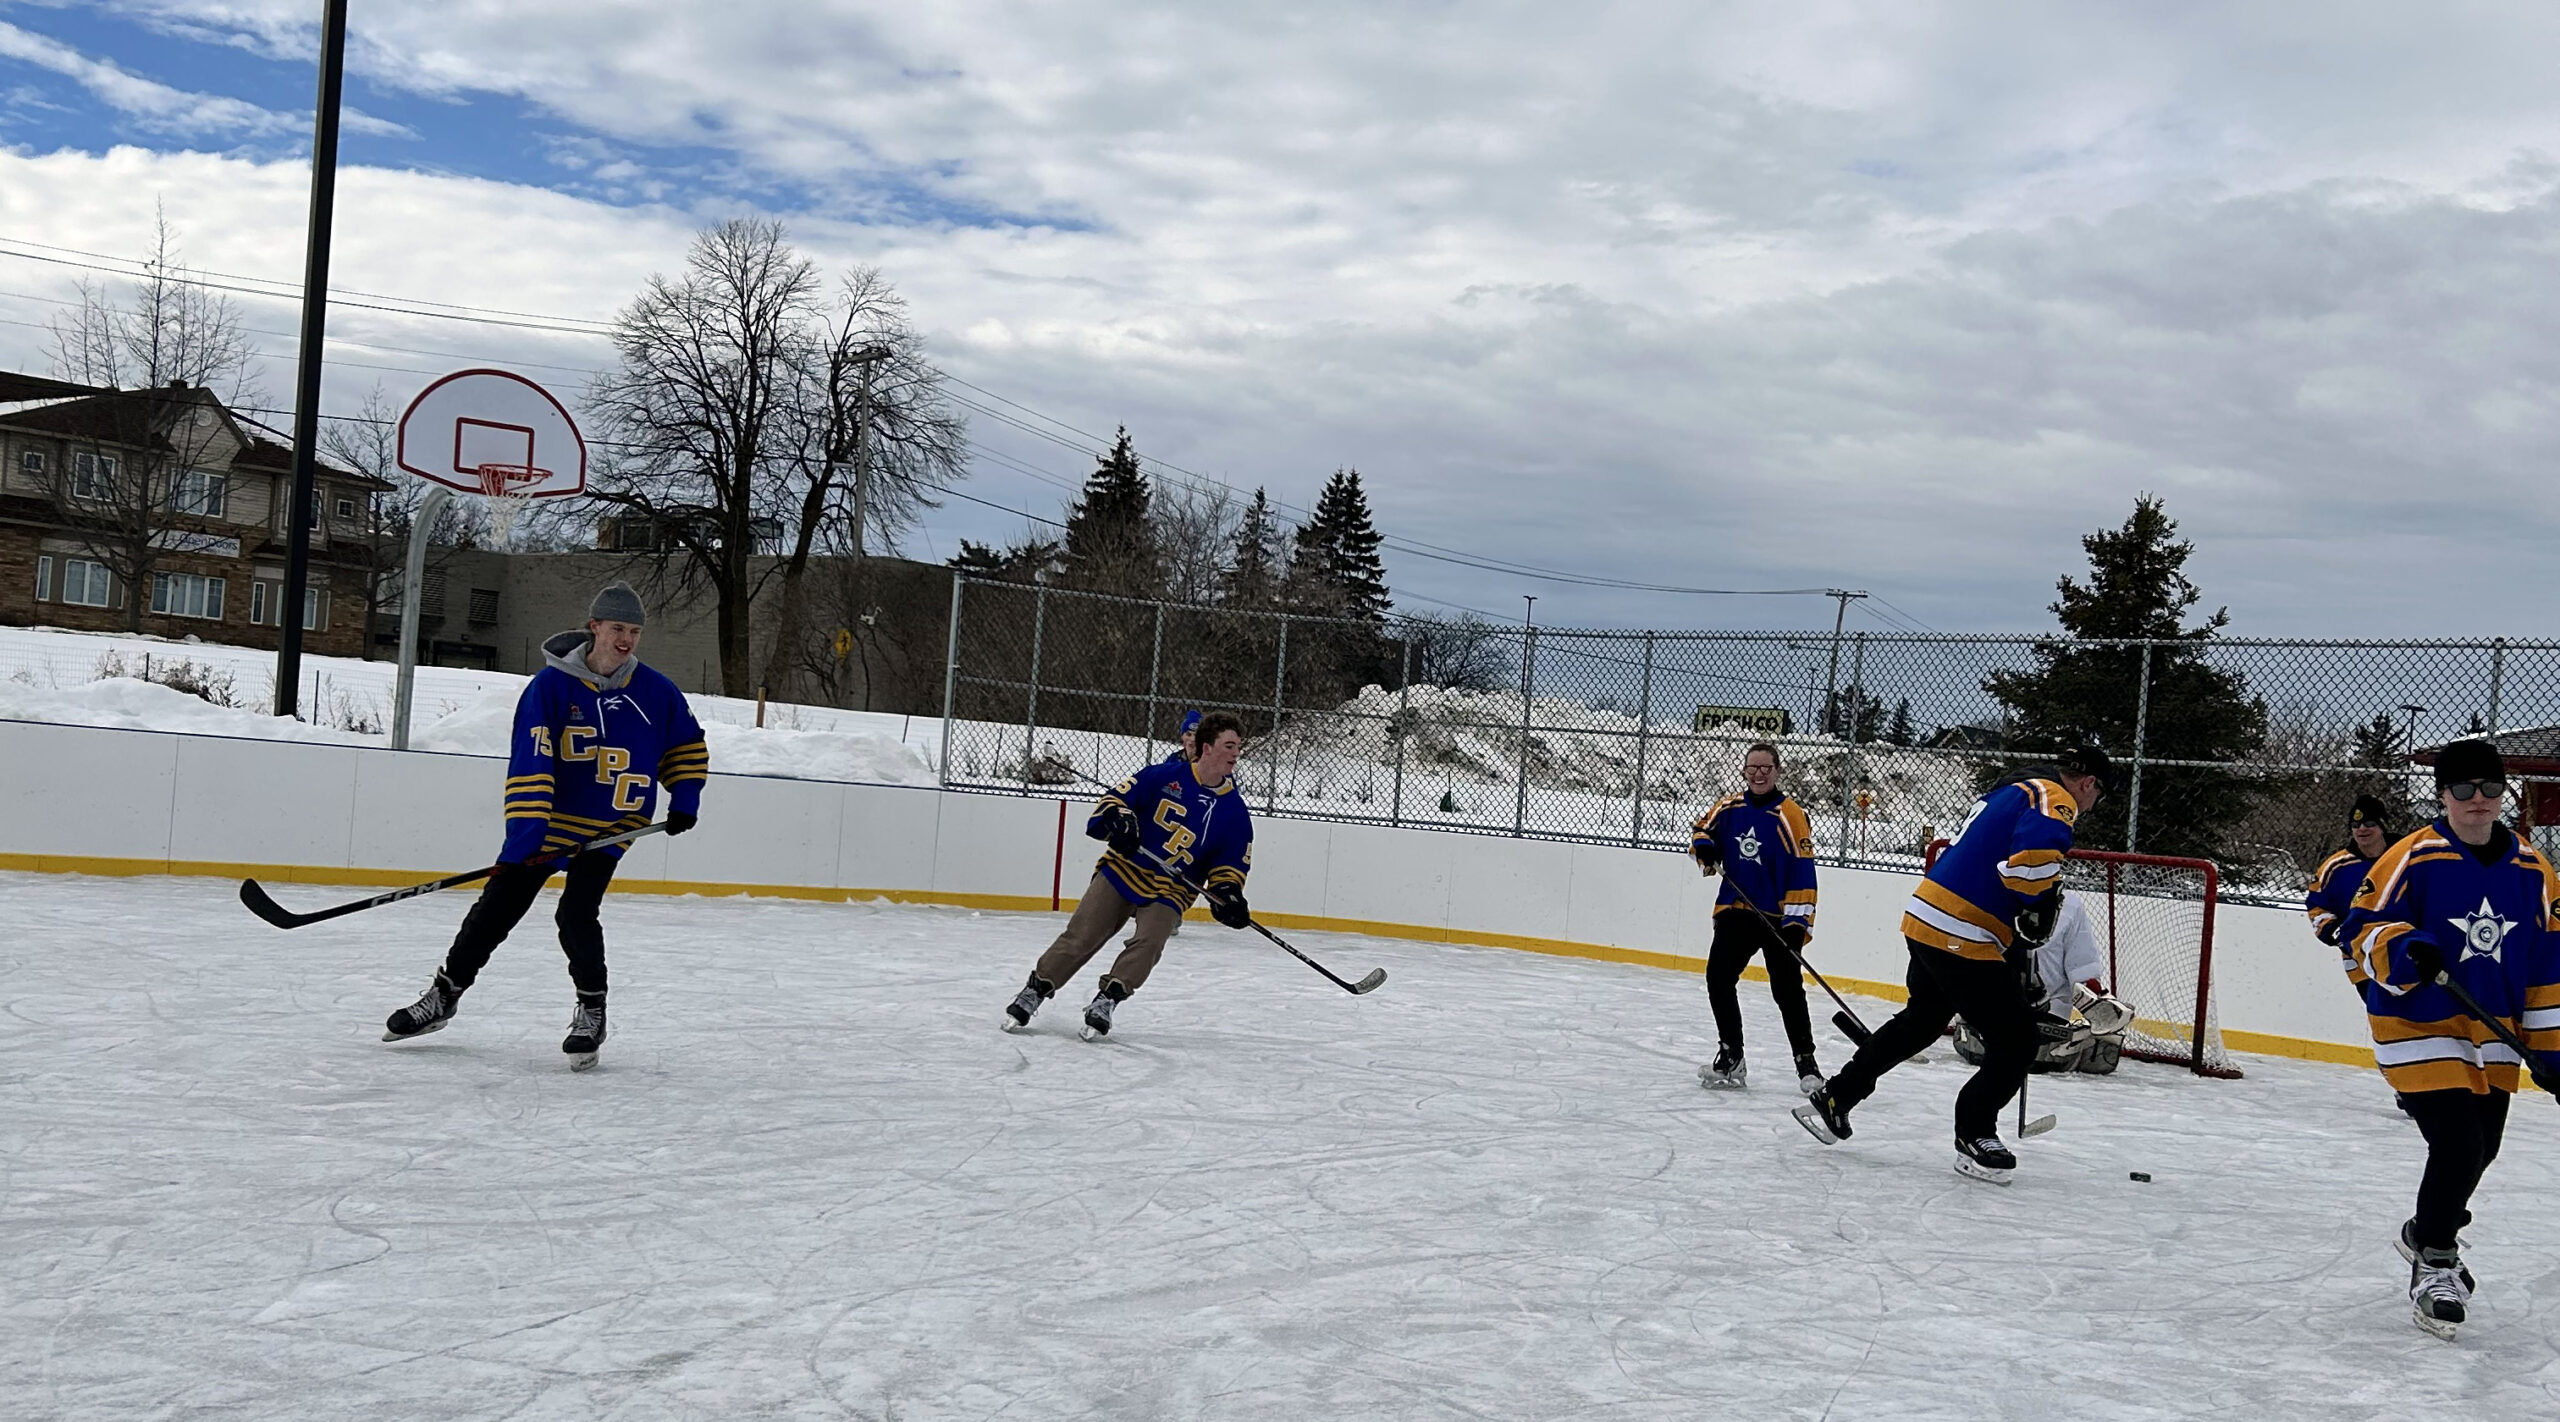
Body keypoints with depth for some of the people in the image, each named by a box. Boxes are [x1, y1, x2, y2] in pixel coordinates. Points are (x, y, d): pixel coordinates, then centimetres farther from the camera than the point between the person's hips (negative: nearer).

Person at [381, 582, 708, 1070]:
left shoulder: (655, 691, -5)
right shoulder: (551, 684, -13)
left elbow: (688, 746, 13)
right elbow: (529, 761, -20)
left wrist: (684, 802, 4)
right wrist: (526, 832, -28)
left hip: (612, 823, 0)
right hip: (549, 819, 0)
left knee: (575, 914, -16)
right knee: (496, 909, 5)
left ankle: (591, 1011, 3)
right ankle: (444, 994, 24)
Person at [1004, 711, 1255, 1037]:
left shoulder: (1235, 812, 0)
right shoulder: (1164, 776, -5)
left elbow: (1232, 864, 5)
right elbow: (1116, 799, -2)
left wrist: (1227, 894, -13)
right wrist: (1117, 819, -23)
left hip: (1169, 891, 1)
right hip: (1122, 870, -1)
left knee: (1148, 944, -24)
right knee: (1080, 936, -7)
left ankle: (1106, 1000, -12)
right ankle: (1034, 991, 6)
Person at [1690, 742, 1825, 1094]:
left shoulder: (1790, 814, -11)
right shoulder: (1729, 807, 3)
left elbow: (1802, 870, -14)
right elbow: (1702, 829, 20)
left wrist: (1798, 919, -18)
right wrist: (1705, 849, -4)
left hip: (1779, 917, -5)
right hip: (1735, 910, 5)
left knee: (1787, 989, -7)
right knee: (1718, 979, 0)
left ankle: (1806, 1062, 7)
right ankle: (1730, 1057, 14)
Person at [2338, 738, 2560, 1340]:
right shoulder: (2413, 858, -12)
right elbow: (2362, 927, -9)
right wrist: (2404, 950, -30)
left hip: (2492, 1035, 6)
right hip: (2418, 1027, -6)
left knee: (2480, 1148, 15)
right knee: (2457, 1144, -13)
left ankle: (2427, 1232, 43)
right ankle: (2434, 1267, 8)